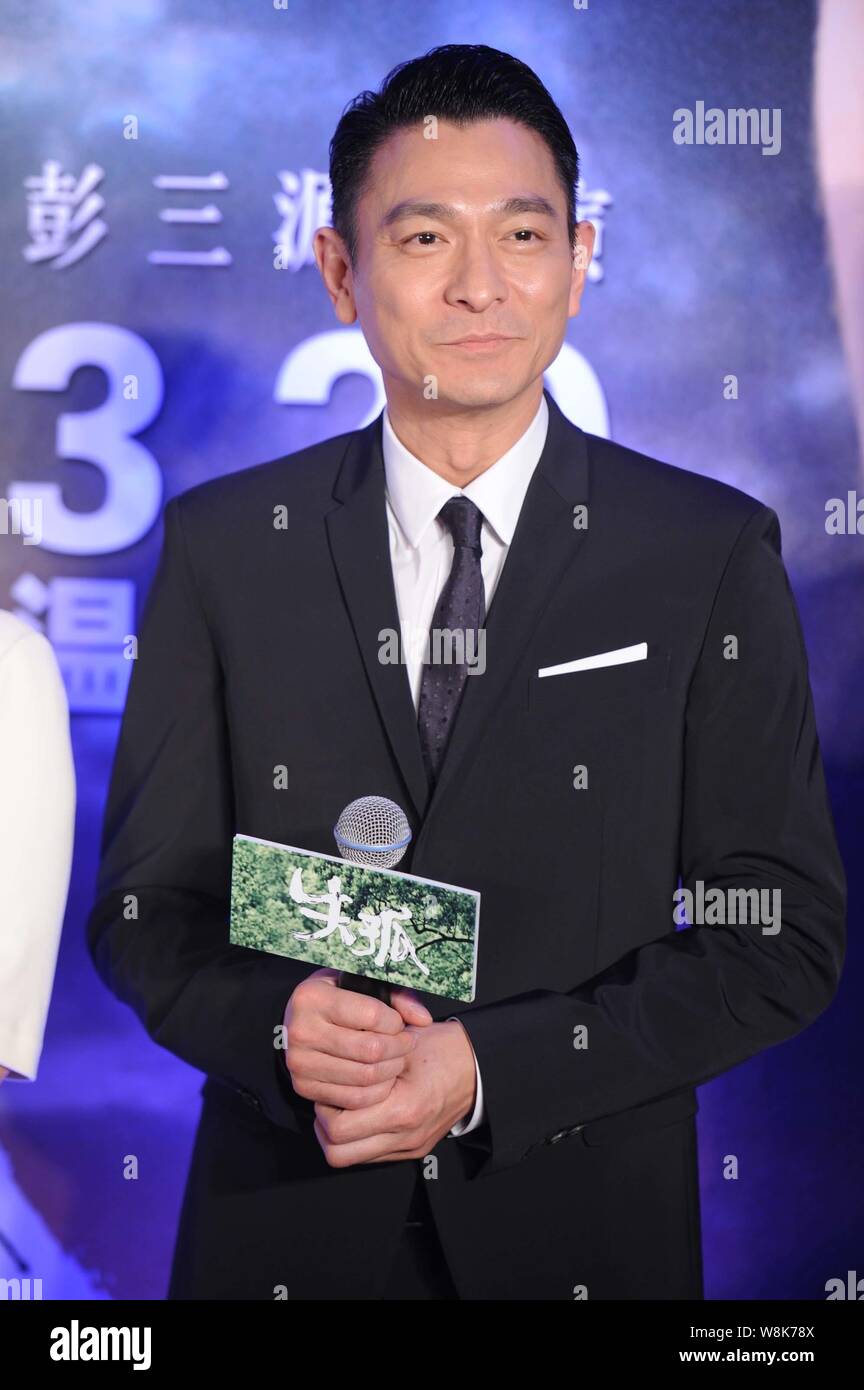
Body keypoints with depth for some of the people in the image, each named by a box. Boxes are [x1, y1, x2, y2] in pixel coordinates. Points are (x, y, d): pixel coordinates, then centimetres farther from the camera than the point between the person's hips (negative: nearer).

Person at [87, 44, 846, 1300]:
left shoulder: (713, 555, -6)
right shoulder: (224, 547, -2)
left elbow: (784, 934, -7)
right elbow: (145, 907, 2)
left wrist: (493, 1070, -16)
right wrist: (277, 1023, -18)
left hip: (586, 1230, 0)